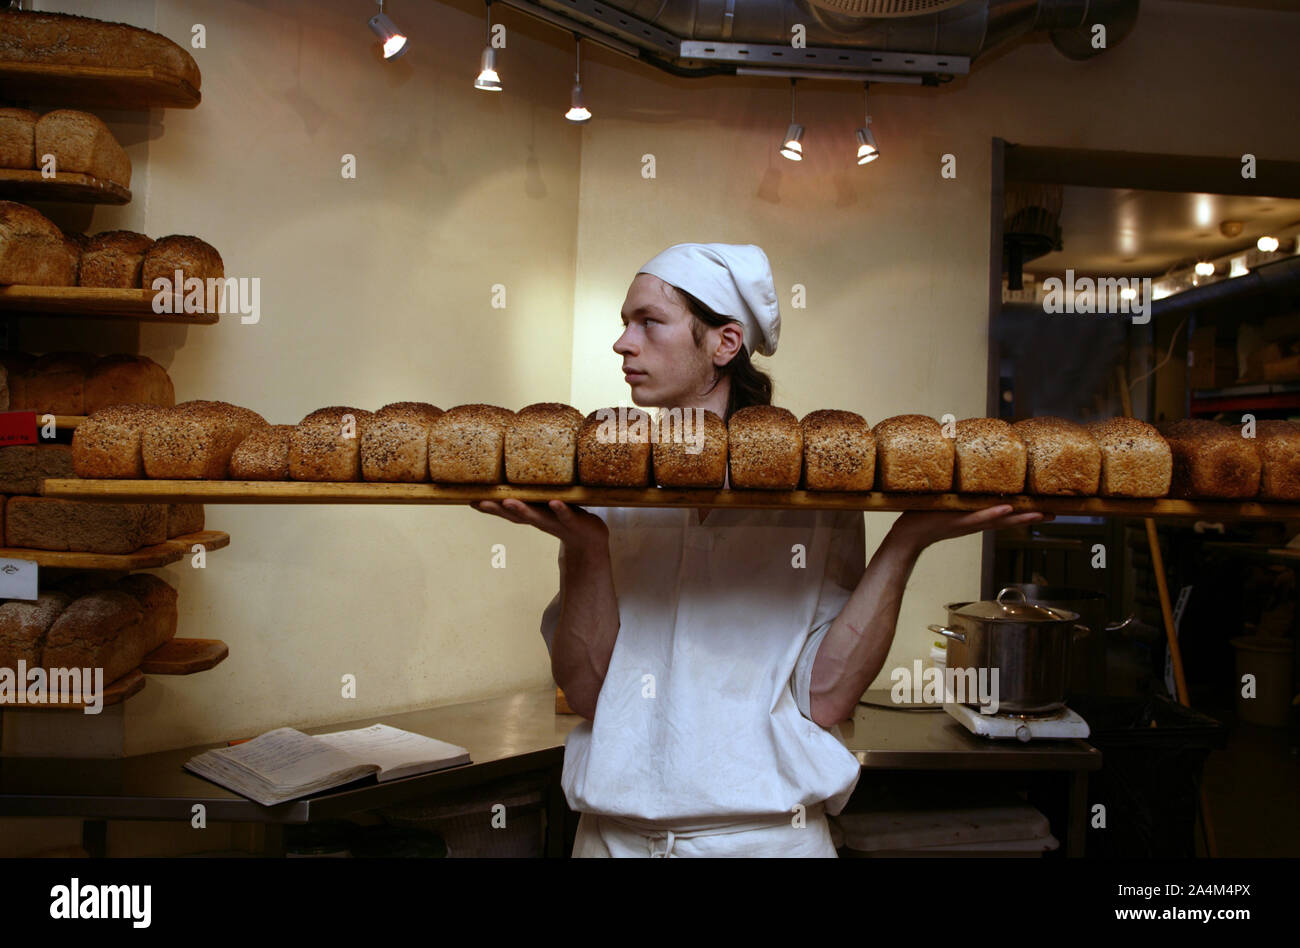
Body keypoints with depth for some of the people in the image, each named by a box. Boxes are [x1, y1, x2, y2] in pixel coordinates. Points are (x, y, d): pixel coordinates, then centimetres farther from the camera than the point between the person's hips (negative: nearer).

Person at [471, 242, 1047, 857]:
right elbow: (586, 692, -8)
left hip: (764, 830, -1)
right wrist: (584, 547, -21)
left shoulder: (815, 491, -6)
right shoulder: (605, 490, -2)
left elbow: (825, 698, -12)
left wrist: (906, 542, -17)